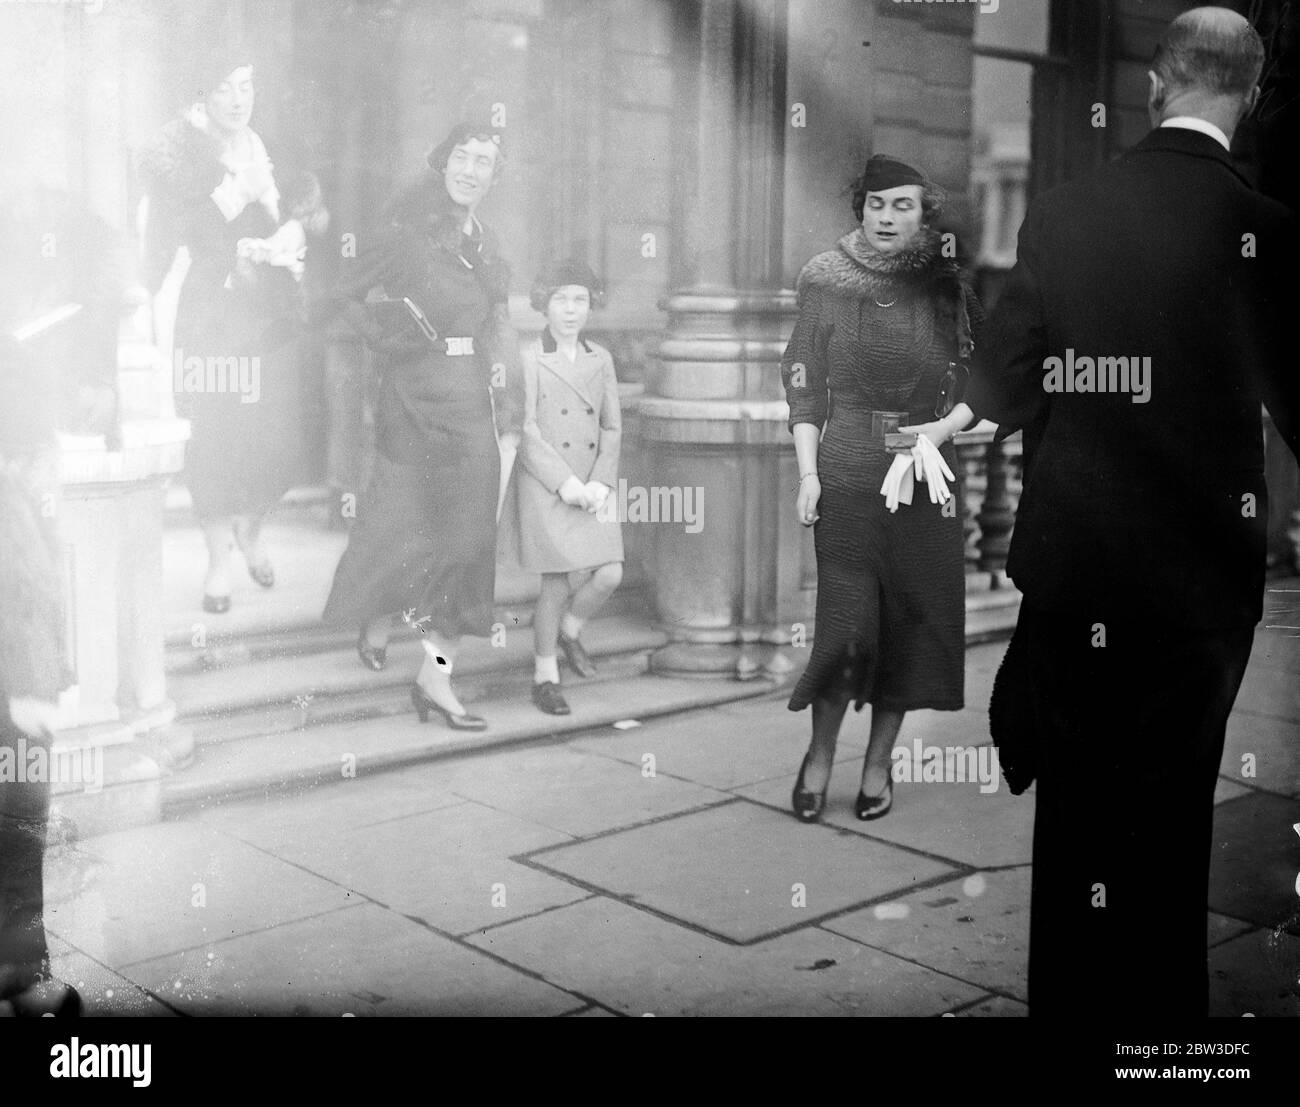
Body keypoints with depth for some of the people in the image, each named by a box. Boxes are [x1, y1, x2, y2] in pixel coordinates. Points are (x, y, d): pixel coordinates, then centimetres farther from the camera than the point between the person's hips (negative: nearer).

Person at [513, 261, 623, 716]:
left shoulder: (601, 359, 10)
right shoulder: (528, 359, -4)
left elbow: (612, 429, 8)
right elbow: (525, 432, -10)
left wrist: (600, 483, -7)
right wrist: (567, 484, -16)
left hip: (592, 487, 4)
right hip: (545, 487, -4)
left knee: (609, 575, -8)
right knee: (559, 584, -5)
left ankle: (569, 631, 23)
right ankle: (545, 677, 14)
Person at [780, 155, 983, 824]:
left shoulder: (946, 289, 5)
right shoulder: (827, 280, 2)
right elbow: (803, 383, 2)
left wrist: (935, 432, -11)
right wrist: (808, 472, -5)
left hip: (924, 475, 2)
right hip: (846, 475, -2)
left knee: (912, 621, 4)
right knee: (847, 624, -7)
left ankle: (878, 764, 20)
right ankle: (819, 755, 15)